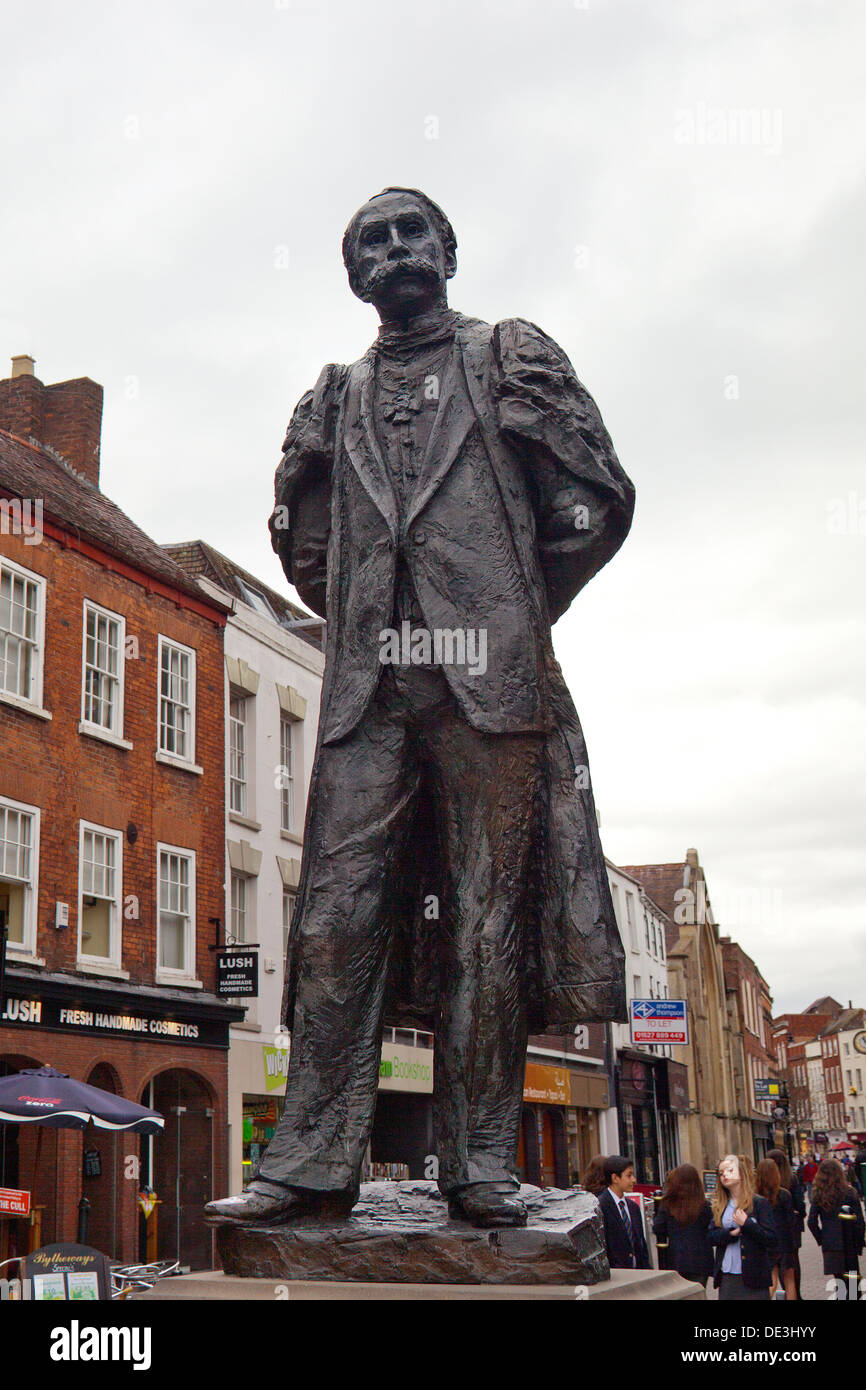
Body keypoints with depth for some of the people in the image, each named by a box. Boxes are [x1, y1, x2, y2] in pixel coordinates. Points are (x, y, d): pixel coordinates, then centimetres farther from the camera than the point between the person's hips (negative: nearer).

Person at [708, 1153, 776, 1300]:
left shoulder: (759, 1203, -3)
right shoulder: (720, 1206, 11)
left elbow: (771, 1240, -9)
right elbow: (710, 1237, 4)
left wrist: (746, 1224, -17)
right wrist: (730, 1233, -12)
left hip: (753, 1278, -4)